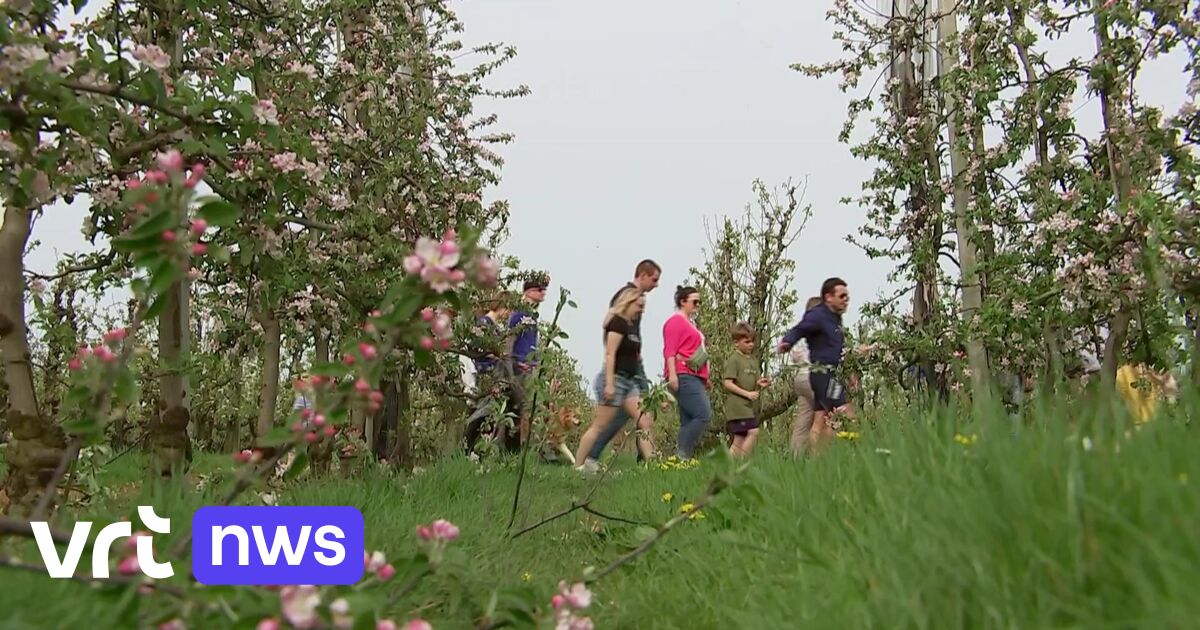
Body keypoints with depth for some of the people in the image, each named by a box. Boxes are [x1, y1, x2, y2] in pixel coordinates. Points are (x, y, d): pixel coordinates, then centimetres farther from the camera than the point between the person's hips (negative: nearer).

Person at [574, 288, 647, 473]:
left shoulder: (631, 326, 16)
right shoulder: (617, 322, -10)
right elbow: (610, 354, -17)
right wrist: (609, 383, -23)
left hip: (630, 381, 9)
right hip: (615, 378, -9)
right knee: (600, 426, -5)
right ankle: (579, 465, 2)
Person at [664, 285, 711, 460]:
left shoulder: (690, 324, 25)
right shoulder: (676, 321, -2)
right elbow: (670, 350, -10)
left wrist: (705, 378, 24)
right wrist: (672, 374, -20)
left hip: (695, 378, 10)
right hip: (683, 377, -10)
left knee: (689, 421, 5)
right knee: (703, 414, -18)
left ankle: (683, 457, 4)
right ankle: (683, 455, -16)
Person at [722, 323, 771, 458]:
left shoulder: (754, 360, 17)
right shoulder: (733, 359, -7)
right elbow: (727, 383, -12)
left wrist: (760, 383, 1)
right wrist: (747, 394, -17)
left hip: (750, 406, 8)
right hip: (737, 405, -8)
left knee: (740, 439, 6)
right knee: (753, 432, -18)